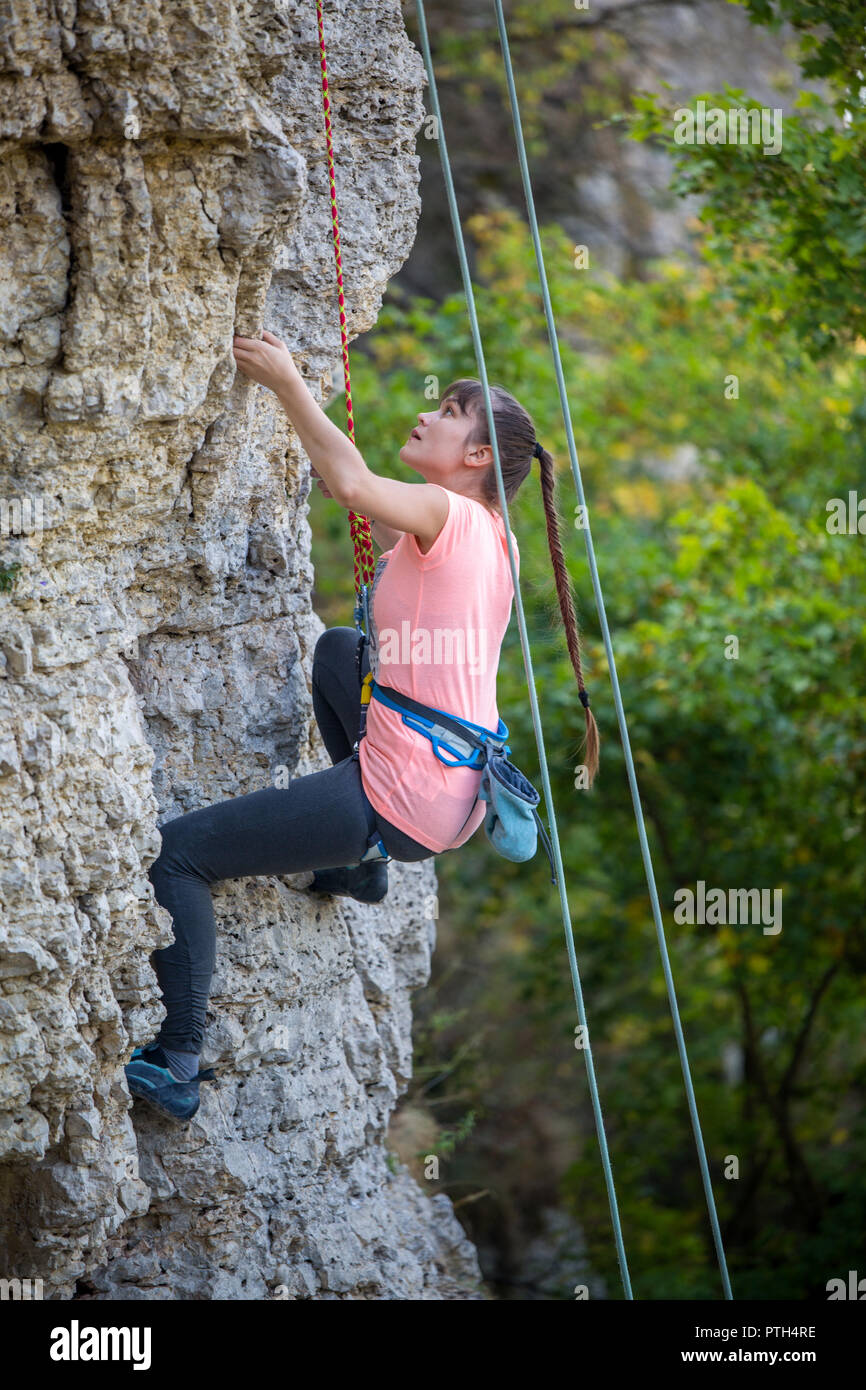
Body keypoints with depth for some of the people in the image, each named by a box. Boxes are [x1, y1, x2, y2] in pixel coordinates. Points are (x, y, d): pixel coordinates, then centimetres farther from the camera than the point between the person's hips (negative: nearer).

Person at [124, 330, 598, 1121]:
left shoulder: (451, 515, -14)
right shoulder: (490, 539, 11)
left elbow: (354, 486, -34)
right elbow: (384, 528, 30)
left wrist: (288, 383, -21)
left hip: (400, 806, -9)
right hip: (458, 795, 9)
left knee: (177, 851, -4)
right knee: (337, 649, 36)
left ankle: (176, 1067, -5)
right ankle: (362, 869, 35)